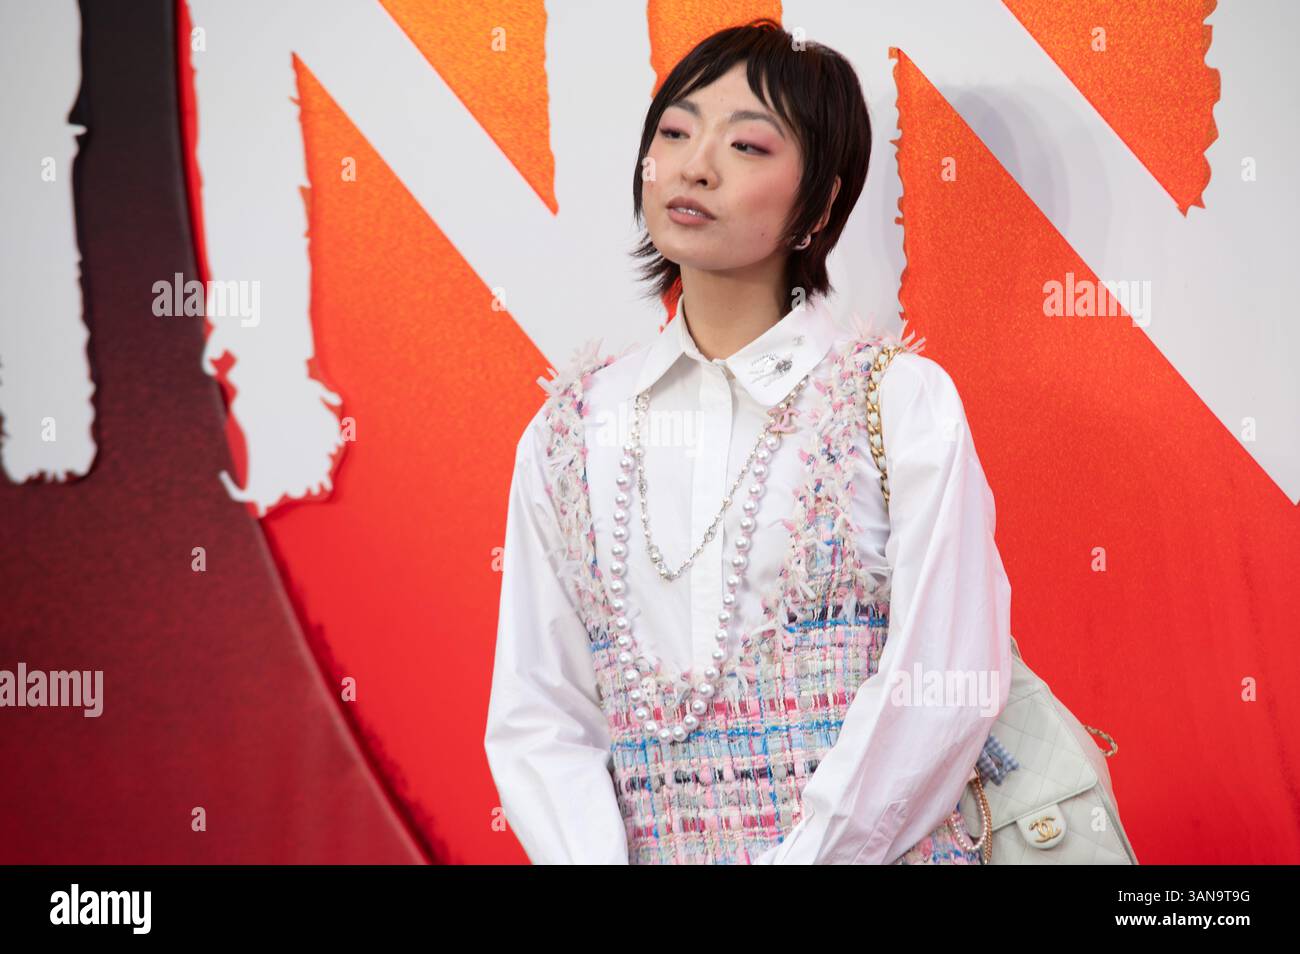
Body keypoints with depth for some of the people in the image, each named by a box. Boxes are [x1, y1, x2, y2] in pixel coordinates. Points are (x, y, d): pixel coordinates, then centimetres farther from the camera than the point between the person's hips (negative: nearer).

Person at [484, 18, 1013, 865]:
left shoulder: (904, 402, 1)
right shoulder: (569, 430, 10)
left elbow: (945, 693, -7)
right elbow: (536, 712, 6)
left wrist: (805, 853, -14)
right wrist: (592, 859, -9)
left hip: (864, 844, -2)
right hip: (648, 849, 2)